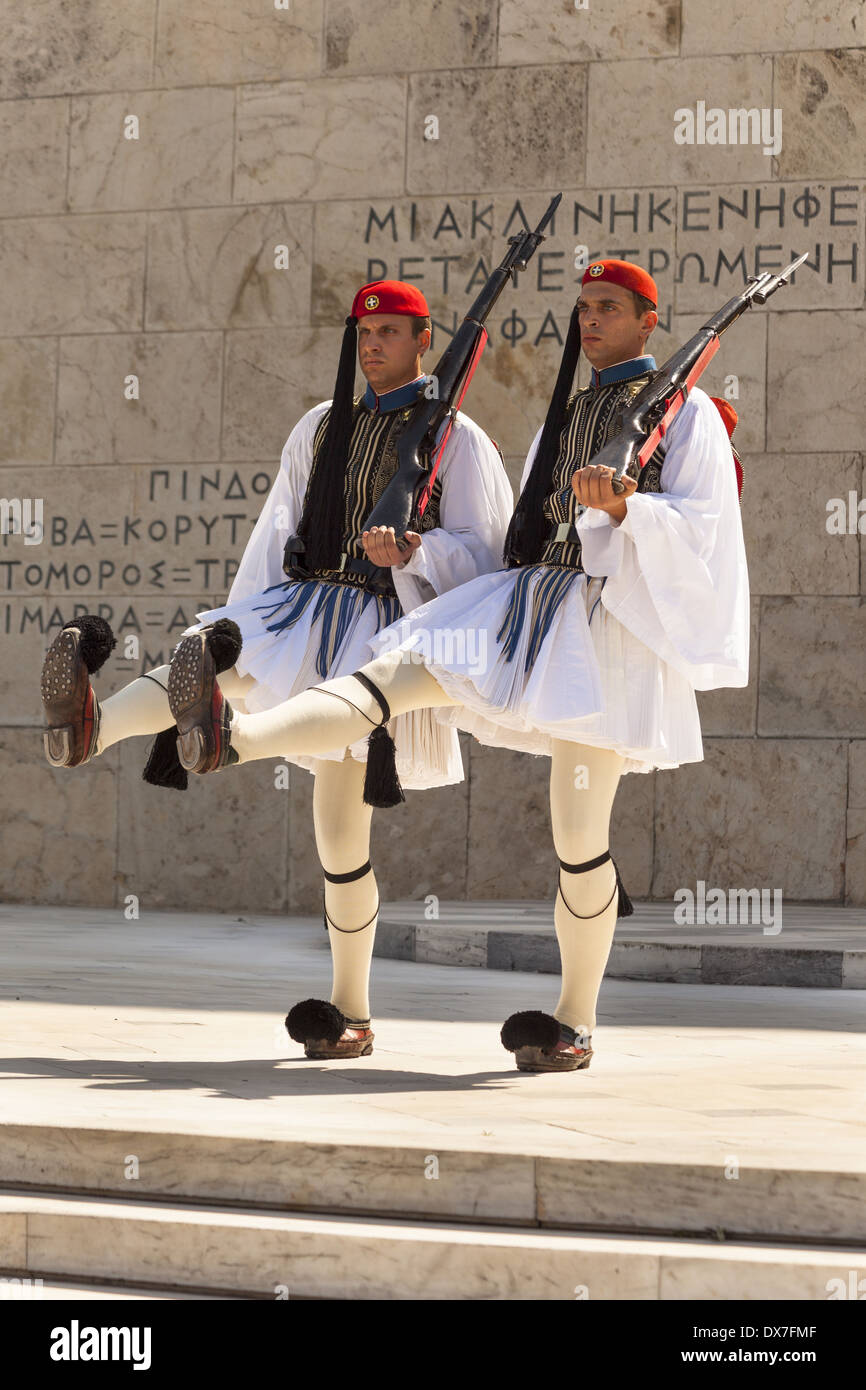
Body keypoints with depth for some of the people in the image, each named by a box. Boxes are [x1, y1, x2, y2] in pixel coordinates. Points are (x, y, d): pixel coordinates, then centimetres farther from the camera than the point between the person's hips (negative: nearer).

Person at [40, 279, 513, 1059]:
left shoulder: (455, 437, 3)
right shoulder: (321, 428, 18)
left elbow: (482, 552, -3)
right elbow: (276, 534, 19)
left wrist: (412, 553, -22)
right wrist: (242, 630, 15)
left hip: (377, 627, -5)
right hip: (301, 608, 5)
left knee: (340, 828, -6)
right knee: (212, 655, -29)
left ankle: (351, 1012, 4)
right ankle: (92, 728, -56)